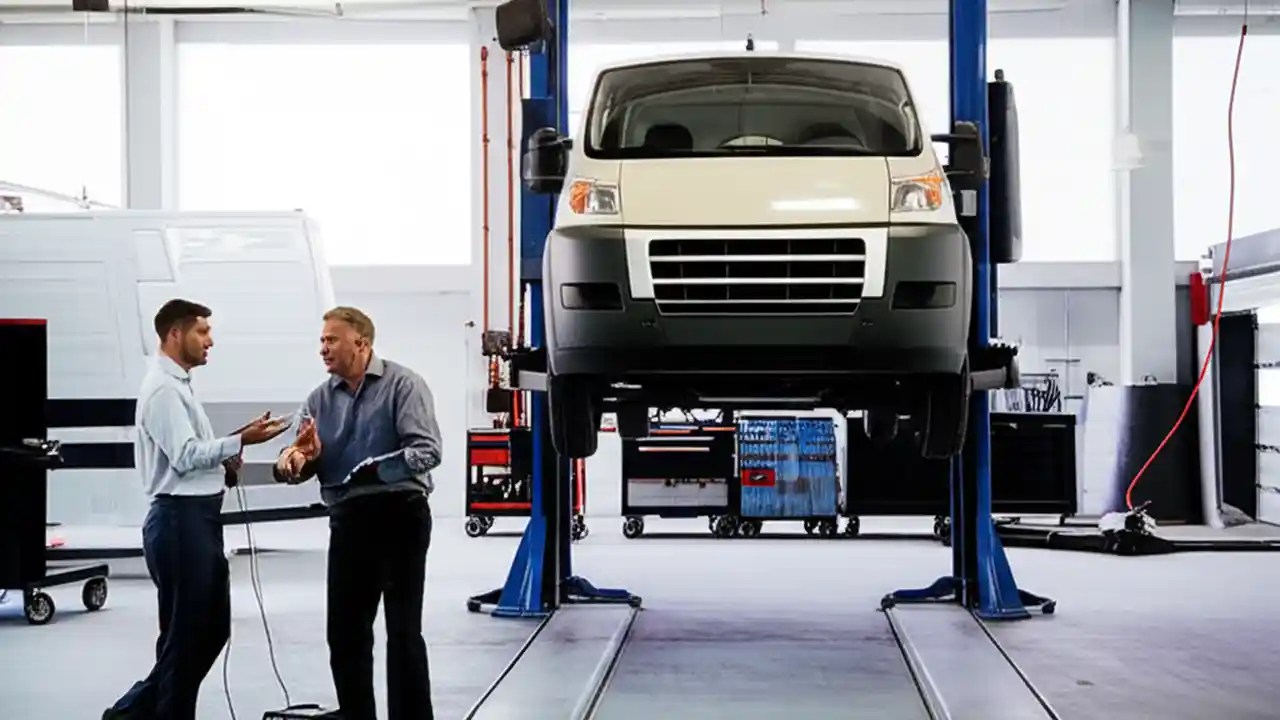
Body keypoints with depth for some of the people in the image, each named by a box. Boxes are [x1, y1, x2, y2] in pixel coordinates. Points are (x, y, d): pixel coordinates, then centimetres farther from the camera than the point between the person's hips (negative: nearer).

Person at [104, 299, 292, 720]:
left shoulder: (178, 385, 17)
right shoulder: (163, 389, -14)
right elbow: (185, 455, -21)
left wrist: (224, 460, 6)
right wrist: (239, 441, -23)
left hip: (198, 518, 10)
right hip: (180, 520, -10)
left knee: (211, 628, 14)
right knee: (185, 636, -1)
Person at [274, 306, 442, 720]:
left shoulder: (402, 384, -5)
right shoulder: (320, 399, 11)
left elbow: (427, 450, -15)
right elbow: (298, 464, 7)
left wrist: (374, 470, -26)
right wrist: (292, 460, -16)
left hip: (400, 515, -5)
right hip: (348, 521, 5)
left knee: (403, 630, -2)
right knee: (344, 630, 9)